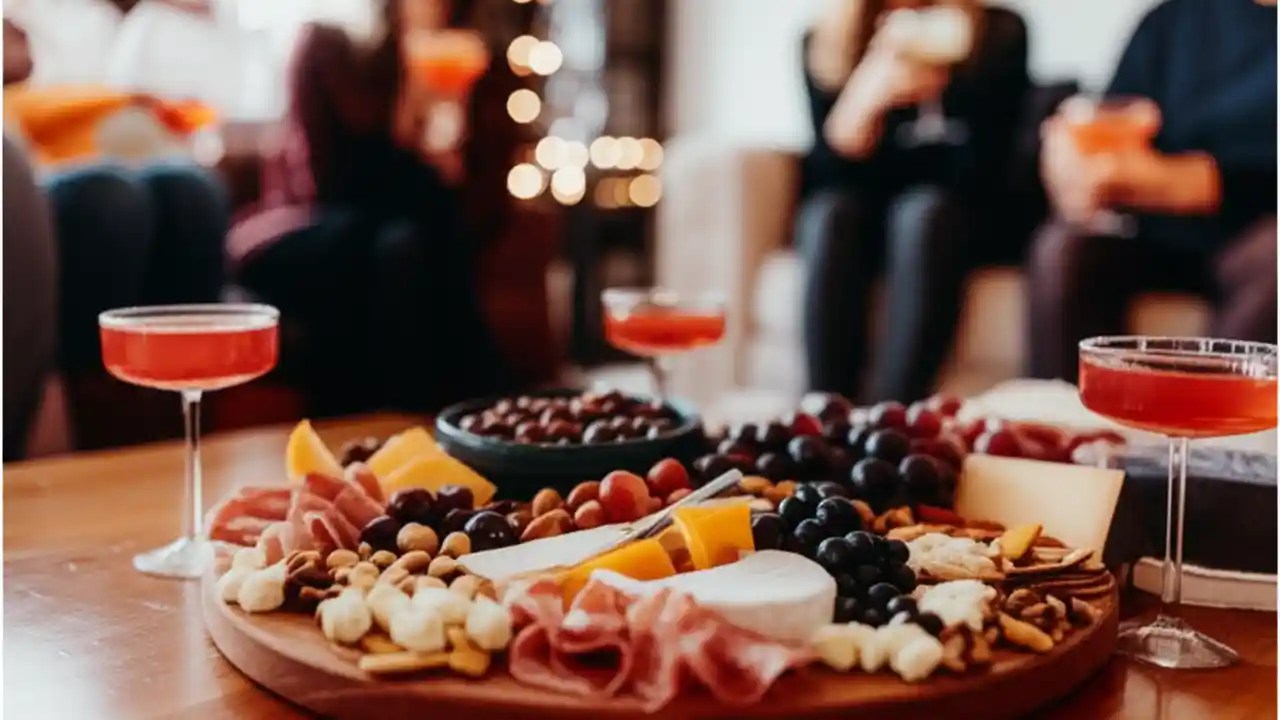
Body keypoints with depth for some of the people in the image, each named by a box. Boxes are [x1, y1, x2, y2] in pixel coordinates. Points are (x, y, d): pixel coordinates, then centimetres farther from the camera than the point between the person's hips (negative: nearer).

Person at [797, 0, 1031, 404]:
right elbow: (830, 172, -15)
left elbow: (980, 177, -14)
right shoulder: (827, 43, -6)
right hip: (861, 224, 1)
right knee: (832, 211, -30)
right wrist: (867, 95, -31)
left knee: (925, 208, -32)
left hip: (962, 223, -1)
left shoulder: (1000, 35, -9)